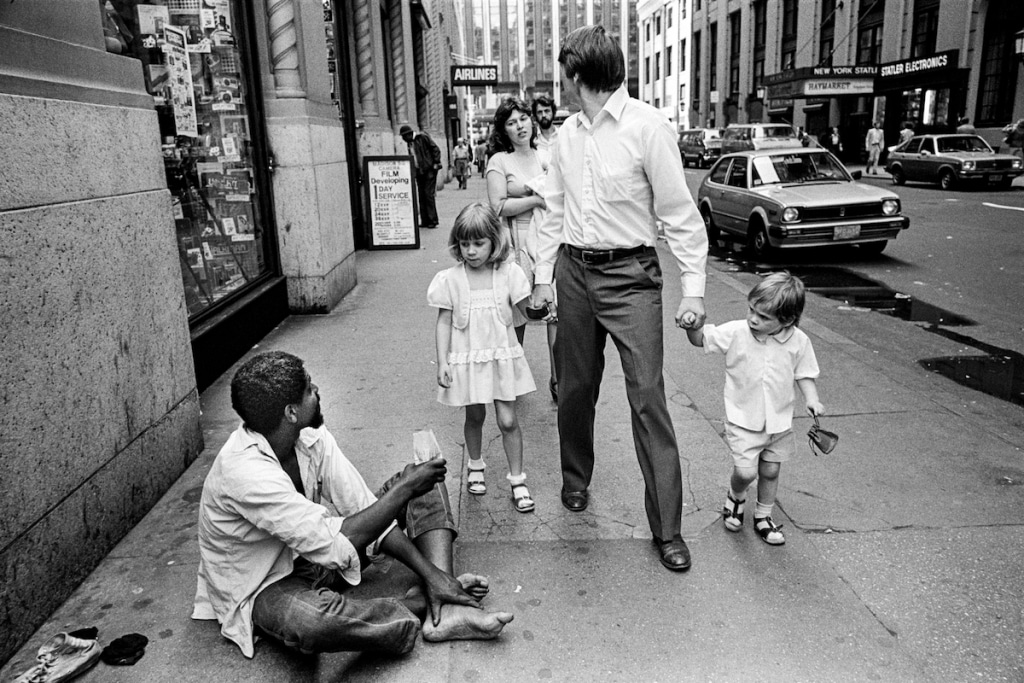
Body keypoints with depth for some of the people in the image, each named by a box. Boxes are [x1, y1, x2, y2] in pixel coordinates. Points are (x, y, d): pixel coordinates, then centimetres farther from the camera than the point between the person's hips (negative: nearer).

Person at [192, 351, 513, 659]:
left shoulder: (311, 437, -11)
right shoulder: (244, 471, -33)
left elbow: (364, 511, -10)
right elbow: (335, 545, -35)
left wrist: (430, 573, -18)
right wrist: (405, 488, -25)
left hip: (315, 552, 8)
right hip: (267, 587, -7)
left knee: (424, 484, 0)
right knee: (311, 620, -45)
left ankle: (445, 607, -18)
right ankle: (416, 603, -15)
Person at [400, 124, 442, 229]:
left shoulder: (423, 137, -7)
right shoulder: (410, 142, 14)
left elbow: (435, 149, -8)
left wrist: (436, 163, -12)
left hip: (429, 170, -7)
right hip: (419, 172, 7)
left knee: (429, 194, -9)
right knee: (421, 196, 5)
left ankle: (433, 220, -4)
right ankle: (425, 221, 9)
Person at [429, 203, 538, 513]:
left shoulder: (508, 273, -6)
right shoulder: (450, 279, -7)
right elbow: (444, 322, -3)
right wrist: (442, 363, -7)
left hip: (502, 357, 0)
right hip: (466, 359, 0)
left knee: (508, 421, 1)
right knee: (475, 417, 15)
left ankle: (517, 481, 14)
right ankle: (475, 467, 40)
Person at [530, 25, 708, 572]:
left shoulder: (647, 125, -10)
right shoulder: (567, 133, 9)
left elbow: (680, 214, -9)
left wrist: (693, 288, -13)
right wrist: (543, 276, 13)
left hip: (630, 273, -5)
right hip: (574, 270, 6)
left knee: (647, 398, -7)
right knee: (575, 389, 13)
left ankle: (667, 527, 2)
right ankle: (575, 479, 36)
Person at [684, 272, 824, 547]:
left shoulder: (798, 341, -9)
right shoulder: (735, 333, -14)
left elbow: (804, 373, 4)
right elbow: (700, 339, -6)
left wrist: (812, 399, -11)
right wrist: (693, 325, -27)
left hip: (779, 421, 2)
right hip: (743, 421, -2)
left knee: (770, 471, 14)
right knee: (746, 471, -9)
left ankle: (763, 516, 37)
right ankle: (735, 497, 26)